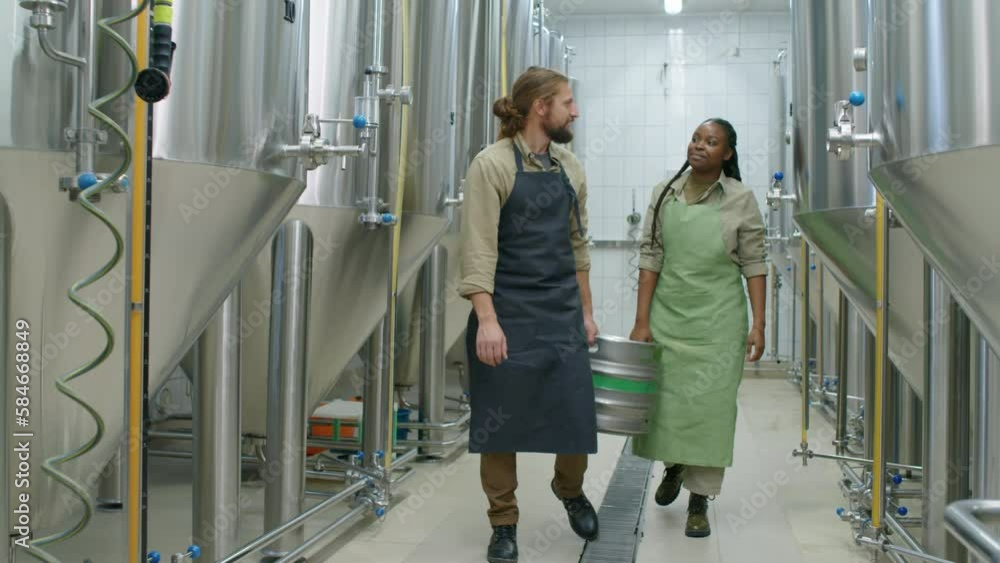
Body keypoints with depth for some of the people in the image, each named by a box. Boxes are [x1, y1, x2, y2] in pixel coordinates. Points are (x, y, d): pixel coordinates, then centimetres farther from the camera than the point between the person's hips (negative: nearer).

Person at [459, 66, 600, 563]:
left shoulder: (570, 168, 10)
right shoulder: (493, 164, -8)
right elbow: (478, 248, -14)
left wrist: (586, 311, 15)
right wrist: (486, 319, -21)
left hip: (563, 315, 5)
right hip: (509, 314, -5)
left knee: (577, 414, 5)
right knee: (501, 421, 4)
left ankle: (569, 489, 35)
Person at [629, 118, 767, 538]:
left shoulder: (741, 200, -4)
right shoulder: (665, 193, 1)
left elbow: (754, 265, -2)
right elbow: (650, 257, 0)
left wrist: (758, 324, -7)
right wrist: (642, 321, -4)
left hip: (718, 318, -2)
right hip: (668, 313, 2)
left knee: (710, 404, 1)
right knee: (663, 397, 8)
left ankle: (699, 501, 14)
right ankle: (672, 464, 40)